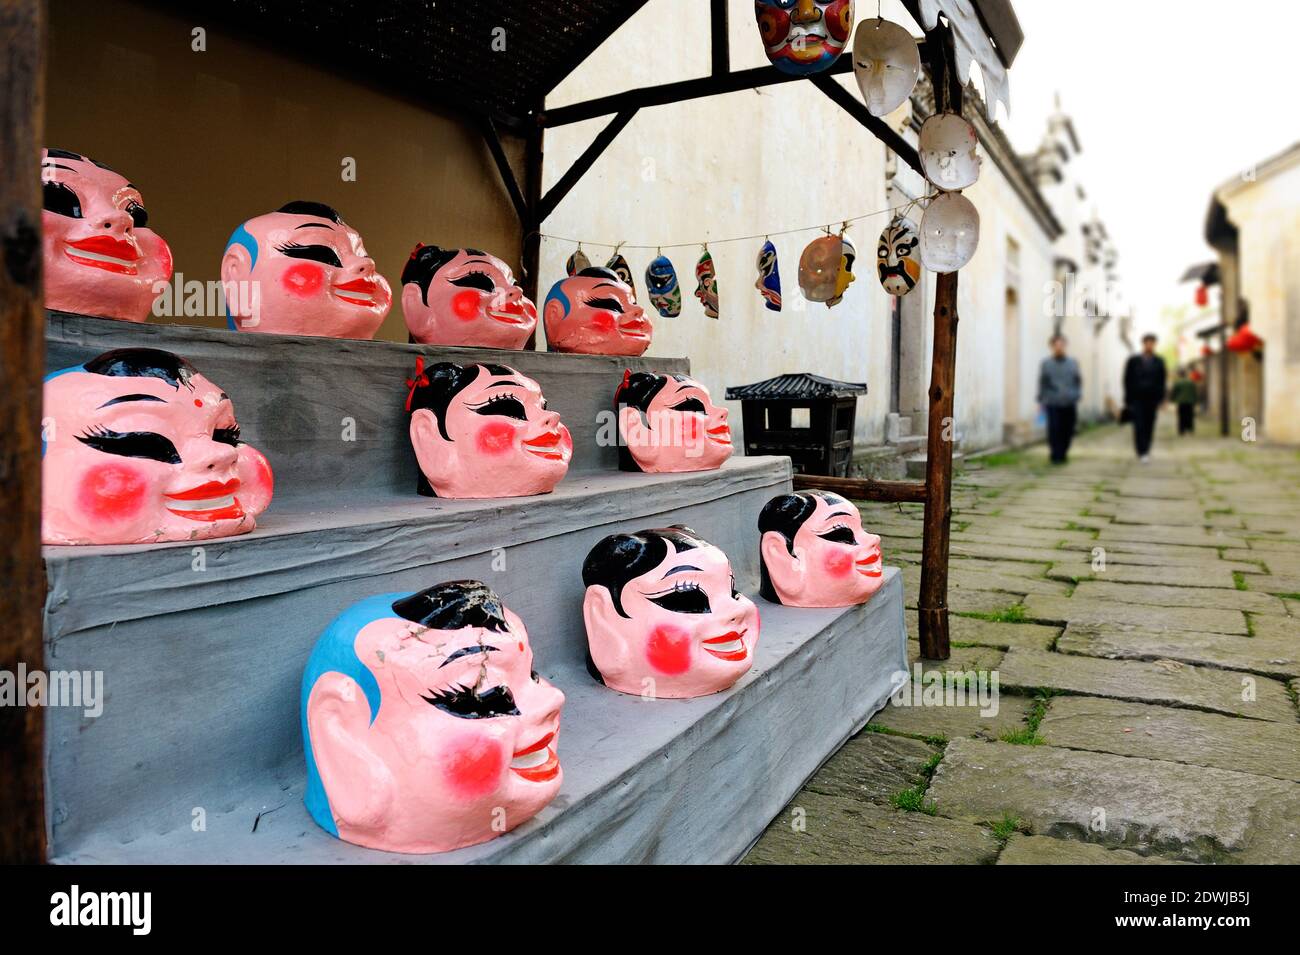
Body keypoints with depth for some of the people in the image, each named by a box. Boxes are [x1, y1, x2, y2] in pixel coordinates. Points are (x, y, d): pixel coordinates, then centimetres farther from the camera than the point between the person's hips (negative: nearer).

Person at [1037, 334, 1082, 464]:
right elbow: (1042, 383, 6)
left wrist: (1076, 396, 0)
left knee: (1068, 431, 4)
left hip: (1070, 404, 2)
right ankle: (1056, 456, 0)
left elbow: (1078, 381, 13)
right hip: (1053, 404, -2)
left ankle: (1062, 454, 19)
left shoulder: (1073, 363, 9)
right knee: (1054, 430, -9)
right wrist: (1041, 400, 3)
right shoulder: (1046, 363, 4)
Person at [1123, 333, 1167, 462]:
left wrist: (1161, 399, 2)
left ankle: (1146, 451, 16)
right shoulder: (1133, 360, 2)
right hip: (1137, 399, -2)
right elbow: (1127, 380, 3)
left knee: (1149, 427, 4)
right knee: (1139, 426, -11)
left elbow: (1162, 381, 10)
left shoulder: (1159, 361, 8)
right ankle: (1142, 453, -11)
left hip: (1152, 399, 2)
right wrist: (1127, 400, -1)